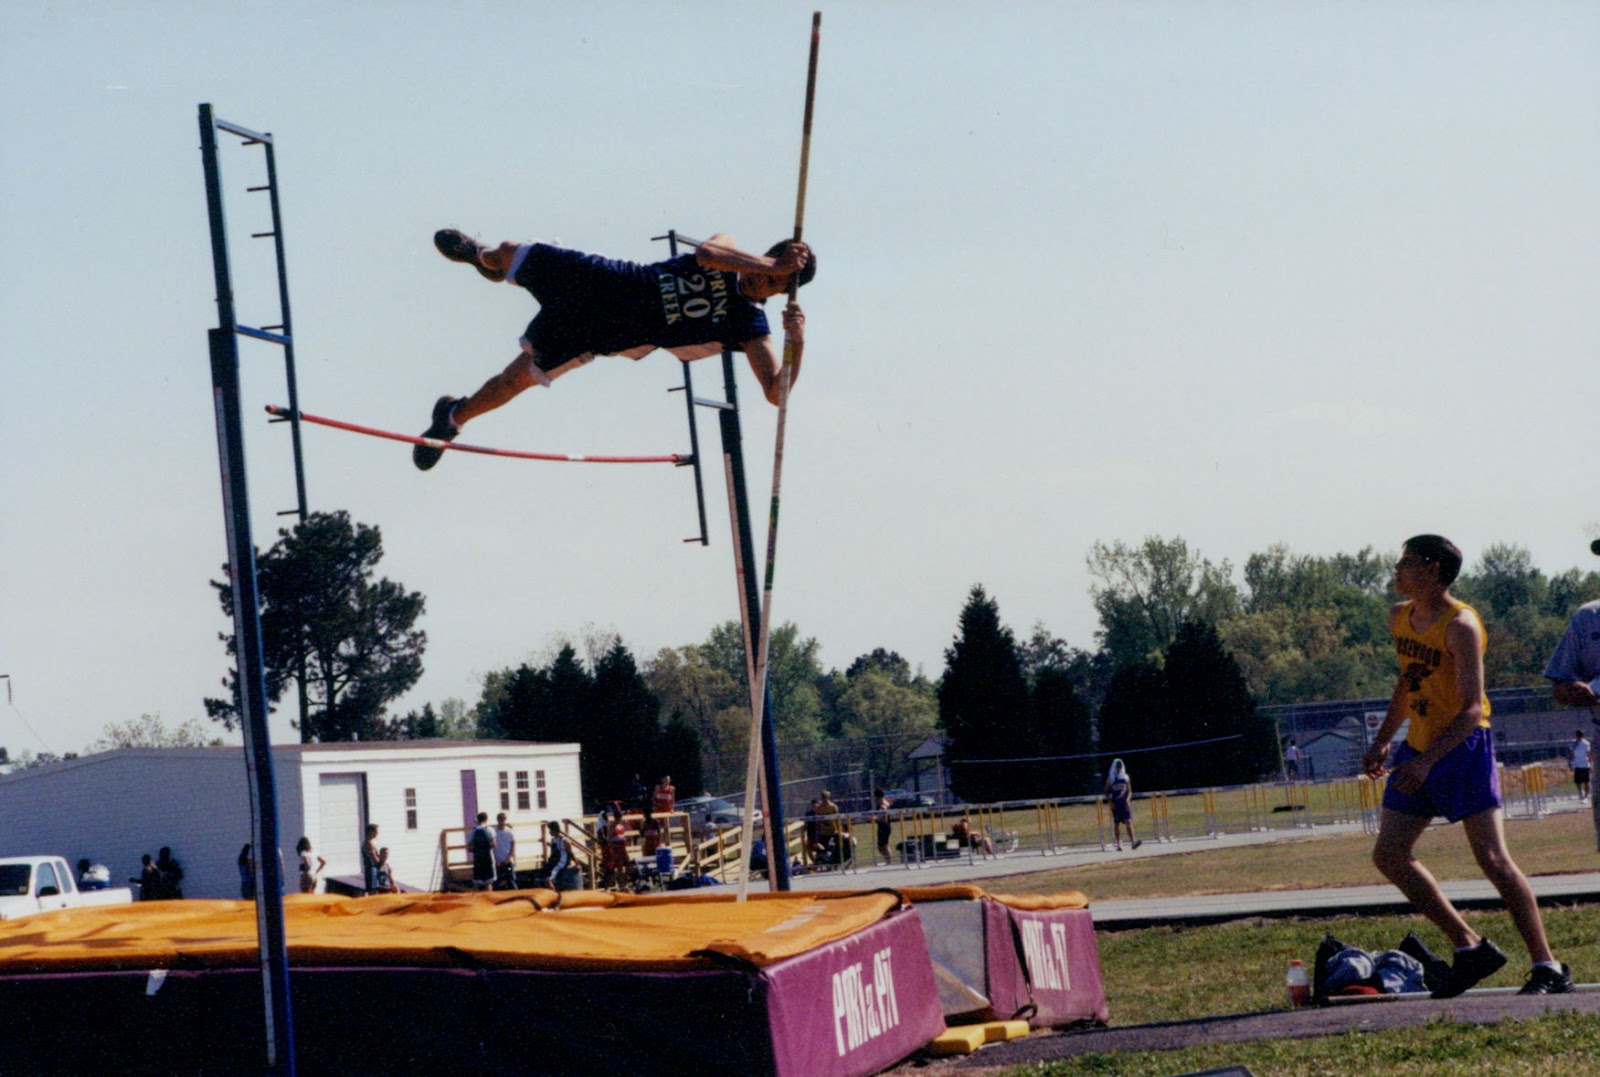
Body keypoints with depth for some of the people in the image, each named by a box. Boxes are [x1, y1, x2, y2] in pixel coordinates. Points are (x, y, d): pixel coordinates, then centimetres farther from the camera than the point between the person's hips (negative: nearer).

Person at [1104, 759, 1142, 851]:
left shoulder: (1126, 778, 7)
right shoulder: (1110, 779, 2)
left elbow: (1129, 791, 11)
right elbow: (1107, 792, 5)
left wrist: (1128, 799, -7)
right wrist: (1110, 802, -9)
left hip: (1125, 803, 1)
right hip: (1116, 804, -1)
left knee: (1128, 822, -11)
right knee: (1116, 824, 5)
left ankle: (1133, 842, -19)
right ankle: (1118, 844, 12)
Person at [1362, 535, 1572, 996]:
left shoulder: (1460, 626, -17)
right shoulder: (1399, 618, 9)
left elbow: (1472, 709, -22)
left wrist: (1427, 762, -31)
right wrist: (1382, 742, 20)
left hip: (1463, 747, -9)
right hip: (1418, 747, 9)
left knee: (1492, 858, -12)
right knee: (1389, 856, 3)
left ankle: (1548, 968, -6)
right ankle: (1470, 947, 11)